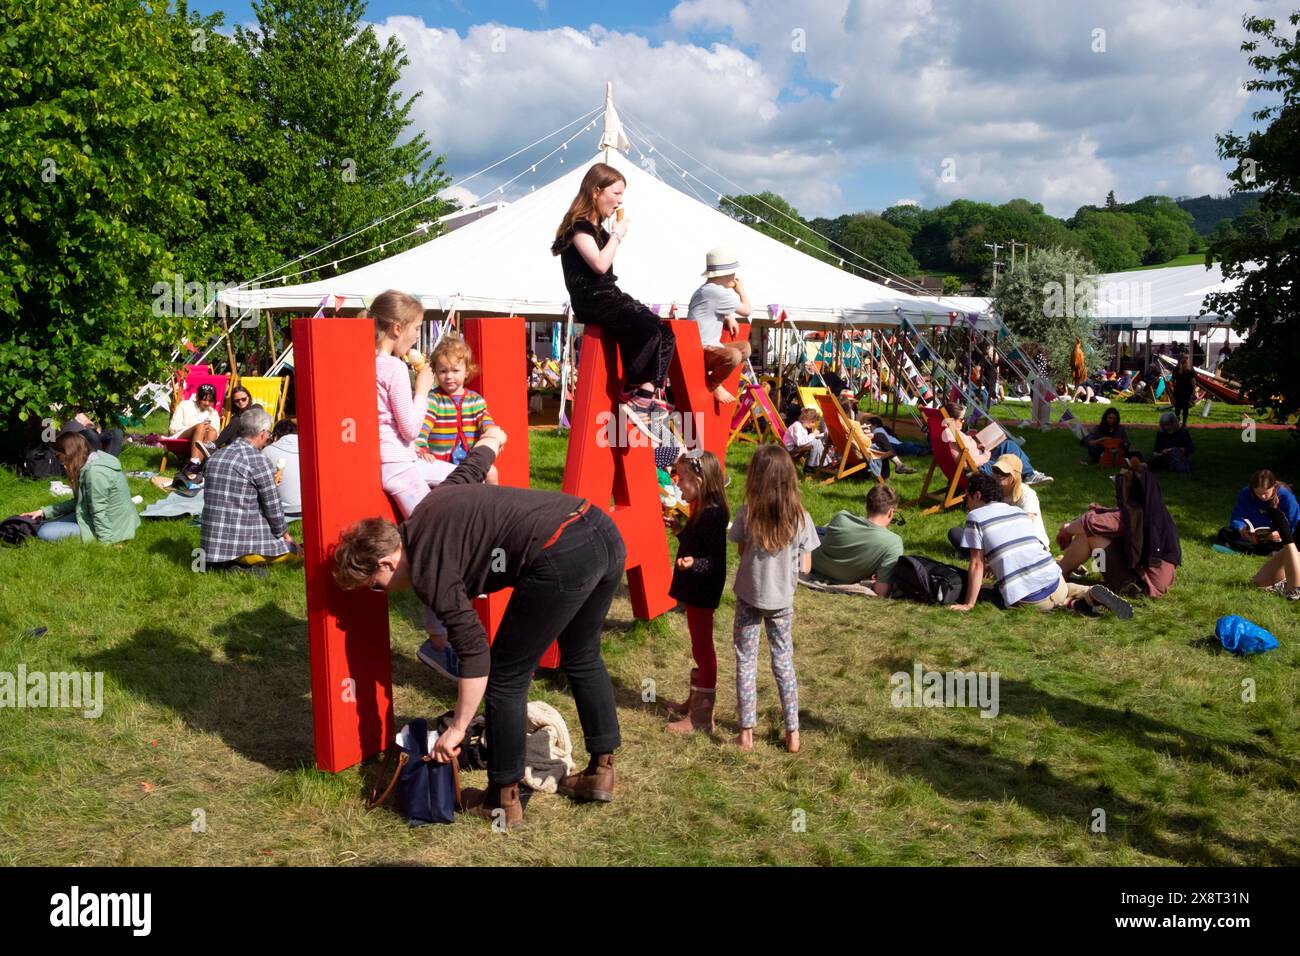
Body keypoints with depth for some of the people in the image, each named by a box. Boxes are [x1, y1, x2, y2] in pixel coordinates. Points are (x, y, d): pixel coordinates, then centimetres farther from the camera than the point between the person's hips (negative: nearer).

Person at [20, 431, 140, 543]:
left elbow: (99, 512, -24)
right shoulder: (92, 462, 6)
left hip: (109, 527, -10)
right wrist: (45, 512, 10)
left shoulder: (95, 472, -26)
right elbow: (78, 501, 13)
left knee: (45, 532, -11)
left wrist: (106, 542, -22)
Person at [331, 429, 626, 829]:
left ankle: (503, 800, 21)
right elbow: (477, 458, 36)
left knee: (505, 677, 8)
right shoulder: (433, 502, 20)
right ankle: (601, 770, 37)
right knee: (582, 658, 27)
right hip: (605, 530, 10)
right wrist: (491, 437, 61)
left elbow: (475, 654, -3)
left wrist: (457, 729, 7)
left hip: (563, 559, -10)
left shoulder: (427, 569, -2)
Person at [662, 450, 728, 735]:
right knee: (699, 647, 20)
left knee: (702, 649, -2)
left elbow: (716, 560, -26)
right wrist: (679, 530, 23)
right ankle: (694, 702, 34)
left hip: (702, 593, -10)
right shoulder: (703, 510, 8)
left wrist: (693, 563, -41)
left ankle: (701, 717, 6)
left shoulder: (712, 514, -23)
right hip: (694, 590, 10)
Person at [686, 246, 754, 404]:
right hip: (701, 351, -11)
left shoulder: (706, 290, 16)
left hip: (709, 347, 11)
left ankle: (716, 375, 15)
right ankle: (713, 385, -11)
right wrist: (741, 290, 10)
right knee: (734, 355, -37)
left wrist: (729, 318, 15)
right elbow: (747, 310, -9)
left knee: (745, 347, 22)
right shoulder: (717, 292, -18)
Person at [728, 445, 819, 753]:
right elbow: (805, 567, -6)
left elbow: (742, 552, -3)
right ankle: (792, 733, 20)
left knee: (746, 661, 11)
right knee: (784, 661, 15)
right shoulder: (801, 518, -13)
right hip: (782, 600, 1)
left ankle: (746, 733, 15)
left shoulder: (746, 514, -16)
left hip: (749, 596, -1)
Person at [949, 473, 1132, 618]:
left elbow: (977, 565, -3)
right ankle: (1090, 595, 4)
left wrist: (968, 604, 2)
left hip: (1027, 598, -5)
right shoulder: (1018, 511, 19)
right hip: (1054, 580, 5)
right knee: (1062, 589, 37)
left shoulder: (975, 517, 0)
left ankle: (1070, 603, -3)